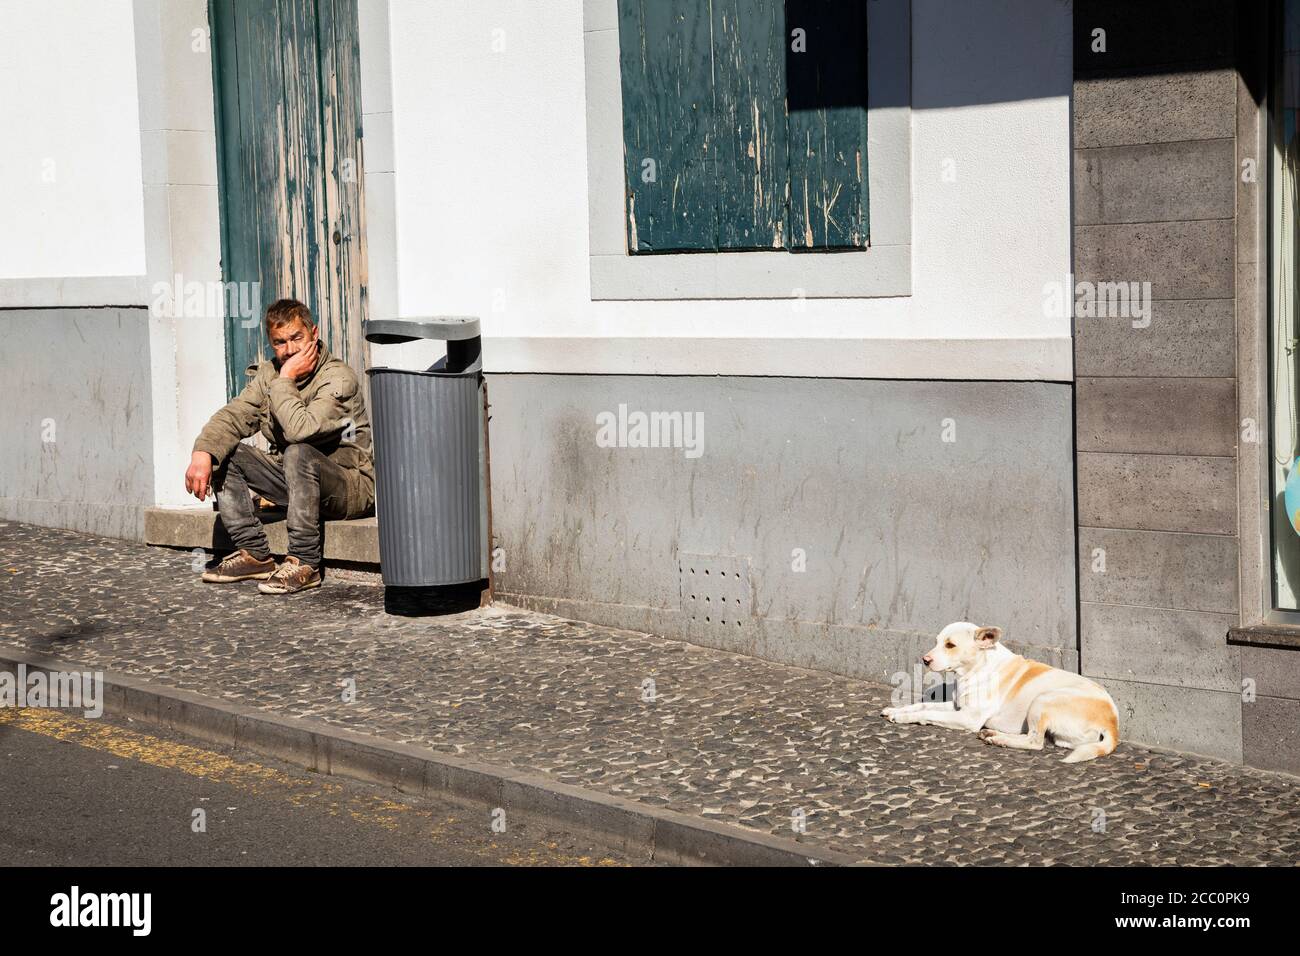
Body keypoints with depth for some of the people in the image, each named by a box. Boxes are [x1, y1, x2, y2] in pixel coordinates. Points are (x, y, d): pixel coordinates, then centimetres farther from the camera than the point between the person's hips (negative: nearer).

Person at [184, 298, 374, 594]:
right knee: (222, 452, -5)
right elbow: (233, 416, -6)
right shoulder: (268, 374, 5)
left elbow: (300, 429, -33)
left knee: (298, 453, -37)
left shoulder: (339, 378, -18)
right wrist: (203, 453, -23)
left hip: (350, 486, -7)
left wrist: (285, 381, -21)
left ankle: (304, 564, -29)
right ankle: (255, 555, -4)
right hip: (294, 479, 7)